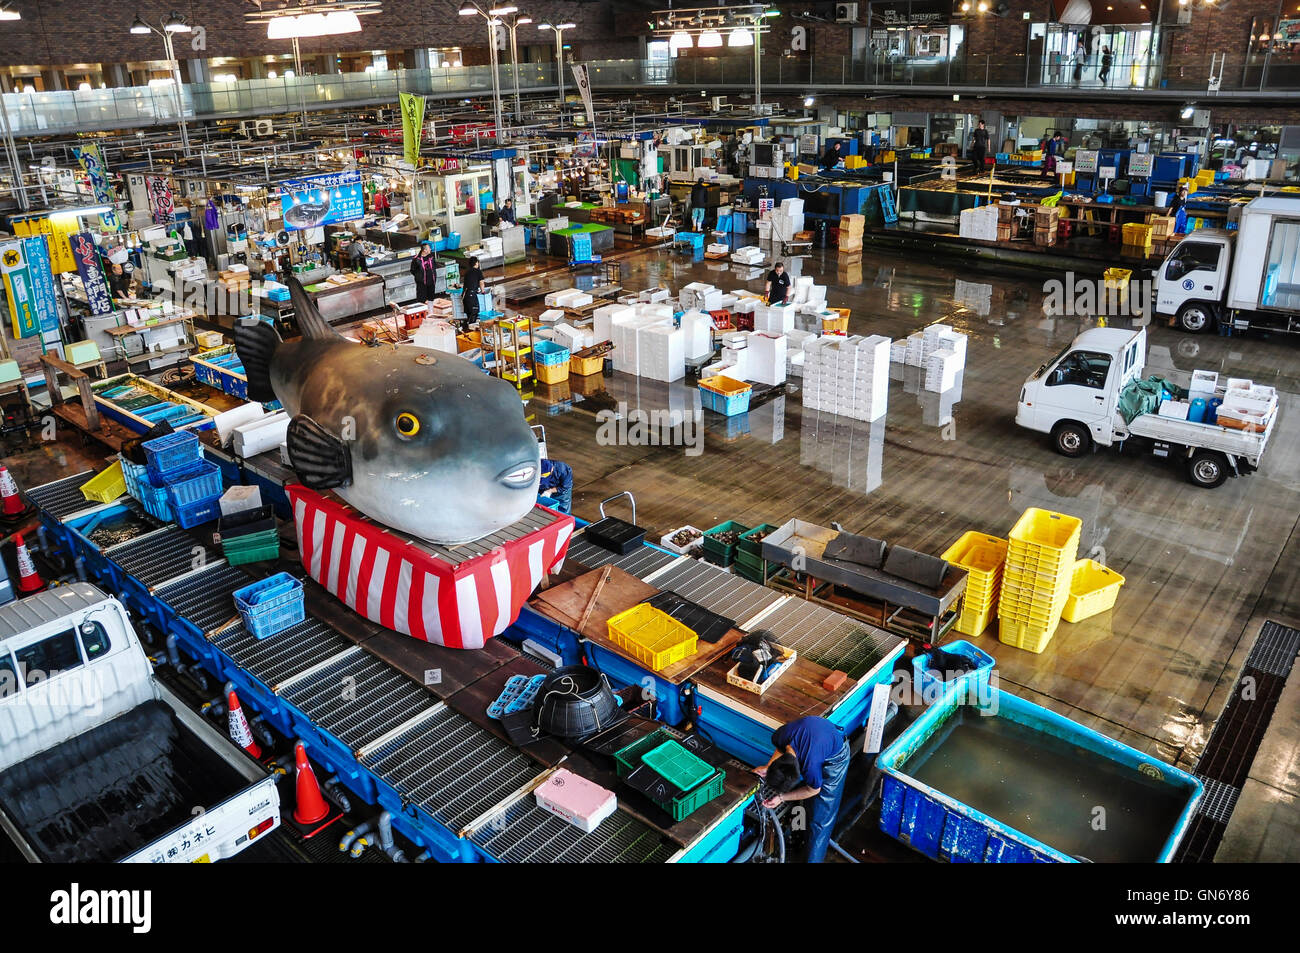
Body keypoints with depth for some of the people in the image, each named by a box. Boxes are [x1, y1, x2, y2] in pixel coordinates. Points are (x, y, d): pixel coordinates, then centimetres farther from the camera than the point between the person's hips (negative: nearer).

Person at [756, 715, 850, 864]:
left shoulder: (810, 768, -43)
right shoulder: (780, 735, -31)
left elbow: (813, 790, -19)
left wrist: (781, 798, -14)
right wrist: (767, 768, -15)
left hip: (835, 757, -5)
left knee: (820, 818, -3)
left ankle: (814, 859, 9)